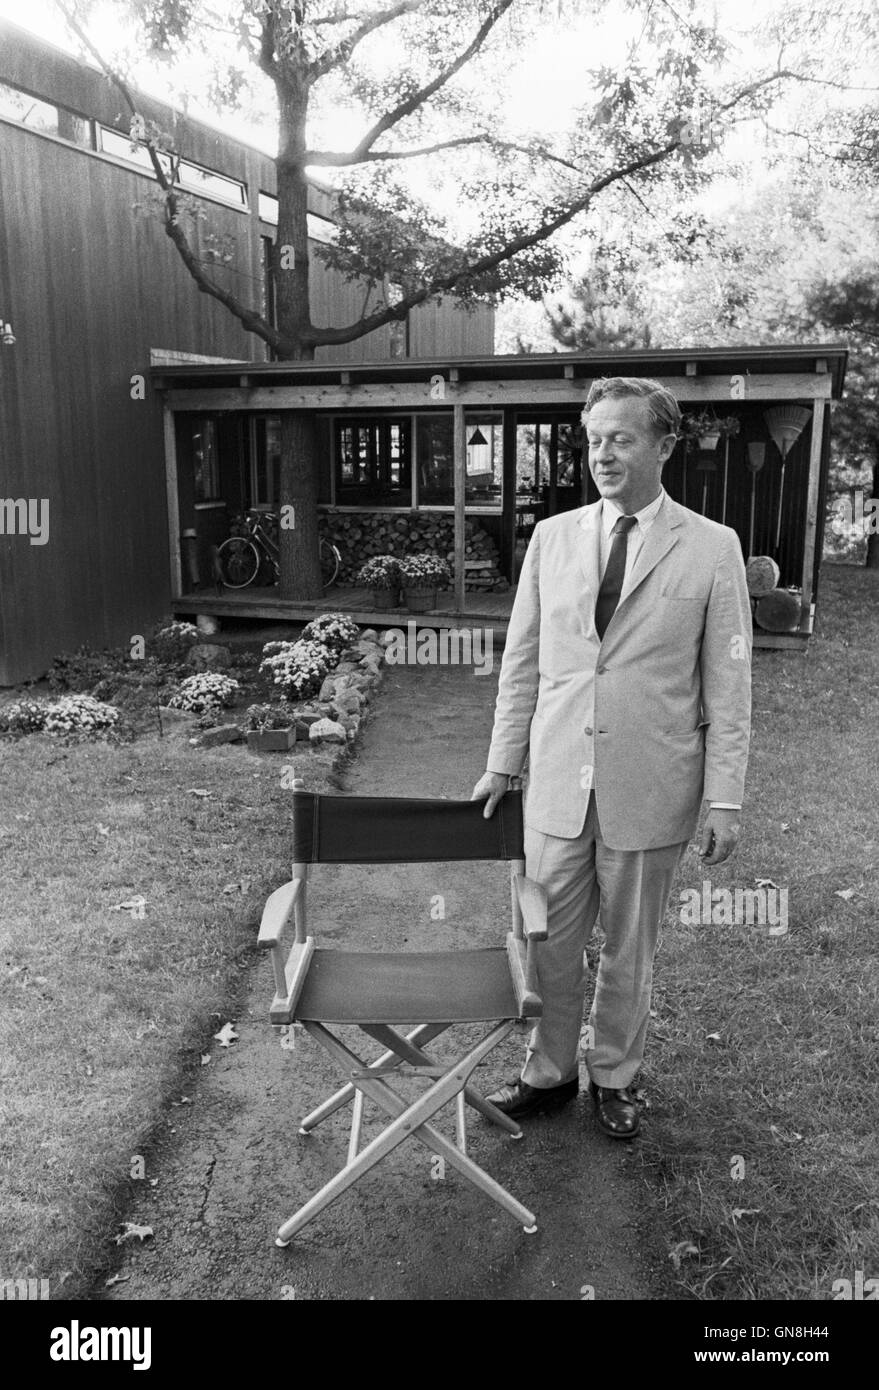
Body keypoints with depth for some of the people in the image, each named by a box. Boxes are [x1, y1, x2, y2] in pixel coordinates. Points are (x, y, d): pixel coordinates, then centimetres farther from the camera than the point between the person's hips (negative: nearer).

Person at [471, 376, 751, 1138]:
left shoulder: (712, 548, -4)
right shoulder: (552, 537, 3)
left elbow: (728, 683, -4)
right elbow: (521, 660, 8)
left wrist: (725, 797, -6)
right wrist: (501, 763, 7)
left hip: (650, 791, -2)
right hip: (559, 784, 2)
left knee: (630, 950, 14)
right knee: (551, 943, 13)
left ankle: (614, 1077, 36)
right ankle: (550, 1071, 35)